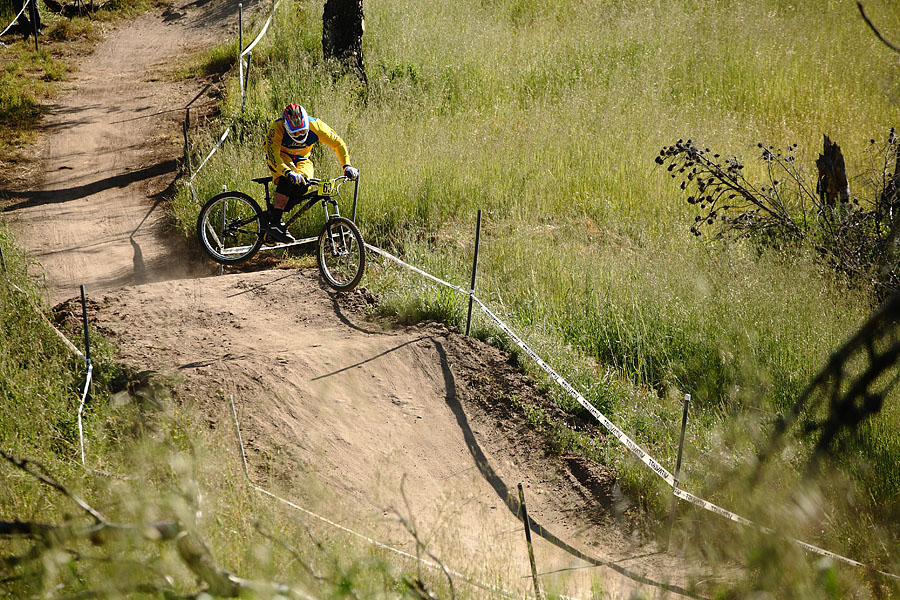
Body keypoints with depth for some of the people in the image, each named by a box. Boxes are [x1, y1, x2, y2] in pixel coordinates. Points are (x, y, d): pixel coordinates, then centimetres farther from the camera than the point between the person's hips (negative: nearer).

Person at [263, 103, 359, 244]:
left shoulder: (315, 125, -25)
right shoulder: (277, 128, -32)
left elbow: (338, 143, -15)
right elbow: (272, 153, -41)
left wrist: (347, 166, -28)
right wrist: (288, 172, -57)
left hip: (301, 159, 3)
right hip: (280, 157, -3)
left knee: (303, 185, -30)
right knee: (288, 180, -36)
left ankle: (273, 211, -13)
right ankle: (275, 223, -35)